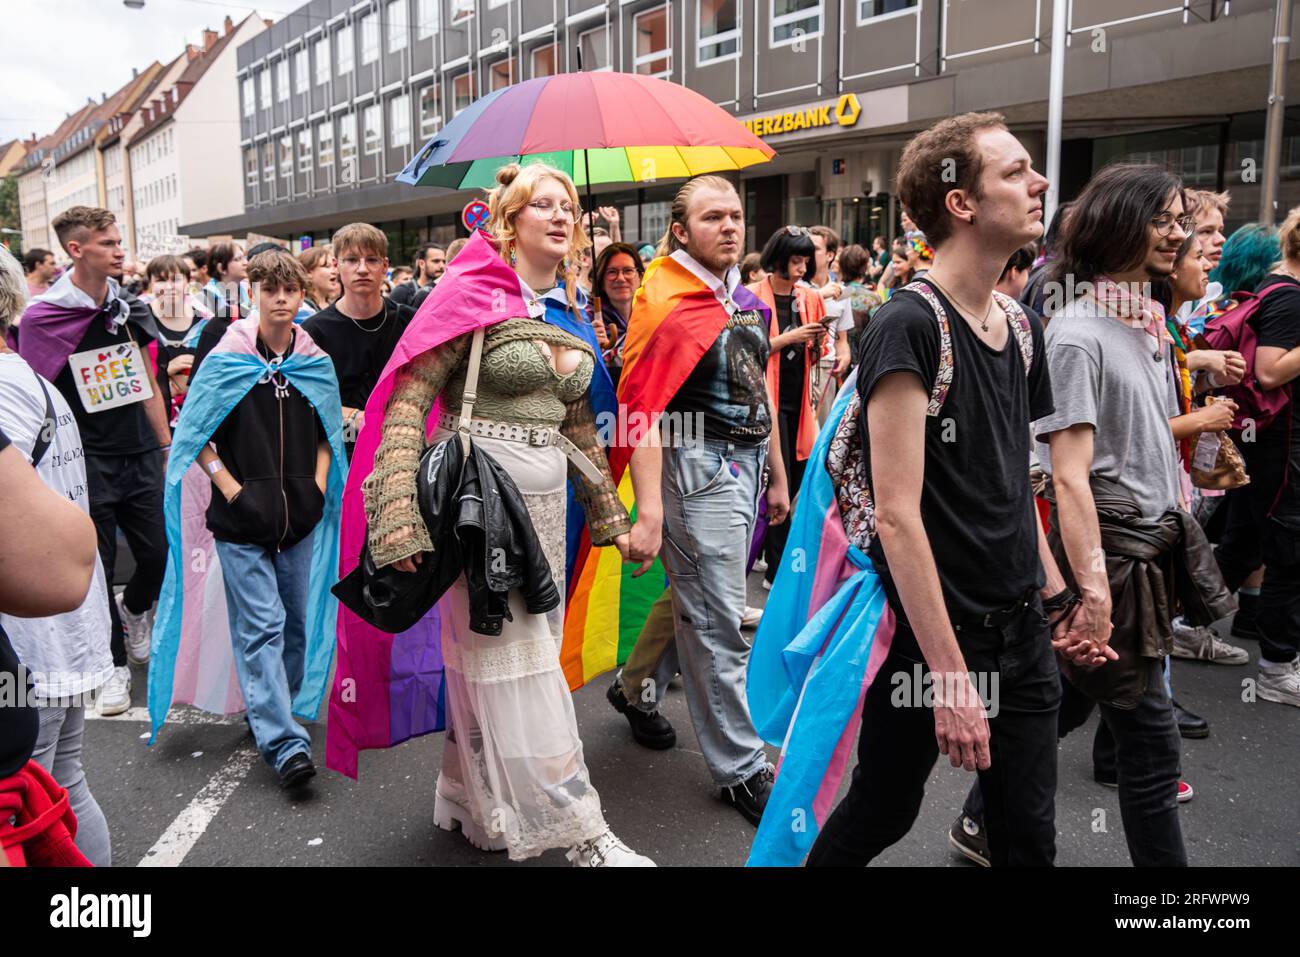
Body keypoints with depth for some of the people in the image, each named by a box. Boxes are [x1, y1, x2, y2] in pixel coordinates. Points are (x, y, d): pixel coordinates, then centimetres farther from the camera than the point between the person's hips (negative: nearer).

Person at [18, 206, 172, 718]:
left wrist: (167, 446, 11)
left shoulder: (129, 307, 6)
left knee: (160, 552, 5)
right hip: (87, 462, -4)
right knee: (98, 568, 5)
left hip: (140, 455, 4)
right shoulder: (42, 315, -8)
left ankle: (133, 609, 38)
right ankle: (115, 665, 21)